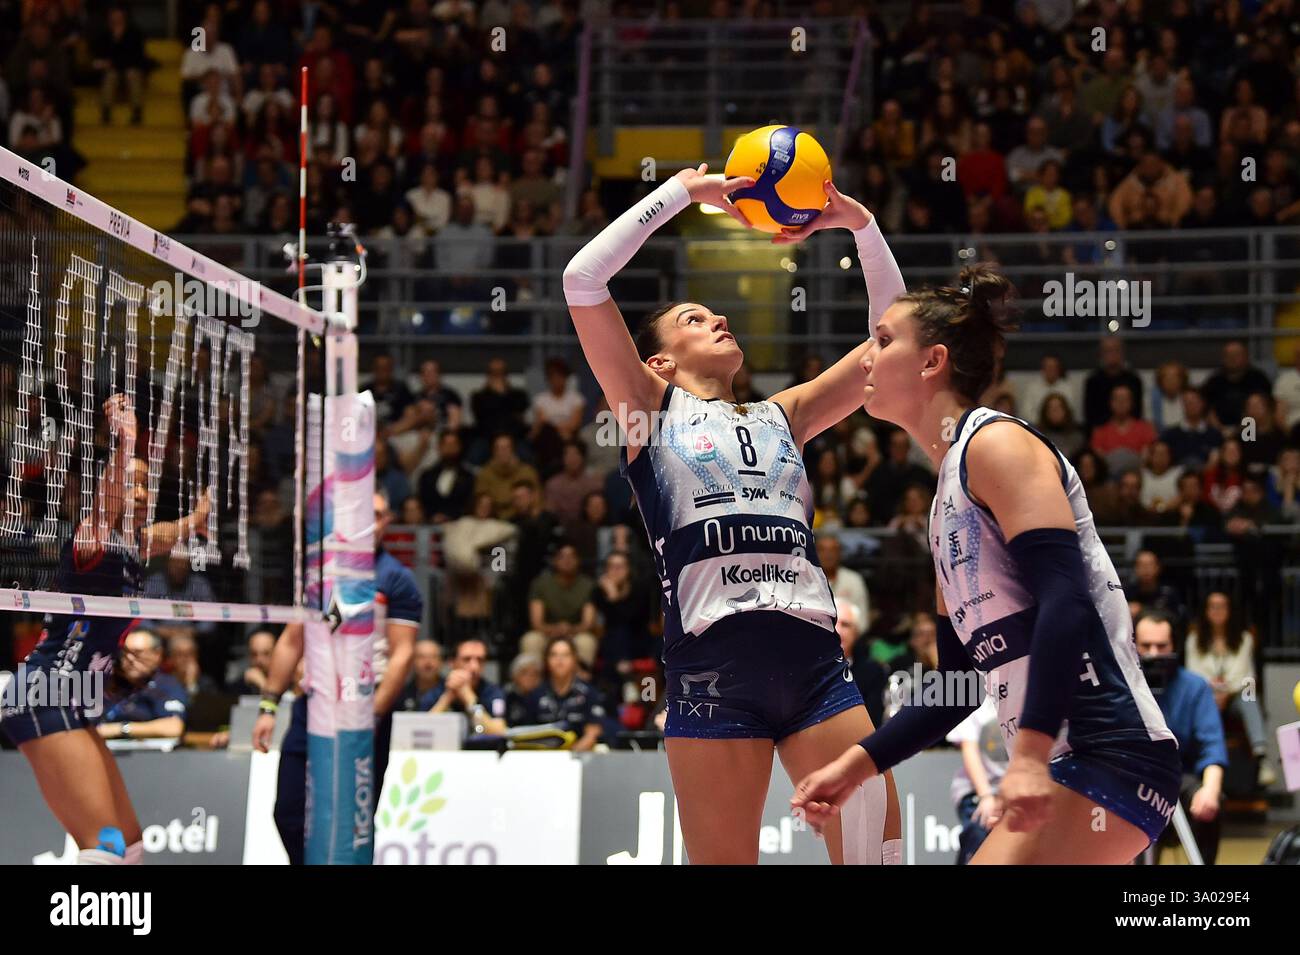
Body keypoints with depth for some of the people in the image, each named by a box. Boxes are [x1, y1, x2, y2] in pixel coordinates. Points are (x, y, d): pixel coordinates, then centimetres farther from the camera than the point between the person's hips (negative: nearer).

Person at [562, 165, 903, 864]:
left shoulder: (781, 416, 25)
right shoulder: (650, 409, 13)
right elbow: (583, 279, 3)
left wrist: (859, 223, 15)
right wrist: (683, 191, 6)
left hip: (815, 660, 4)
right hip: (711, 666, -4)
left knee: (876, 851, -5)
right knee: (724, 859, -2)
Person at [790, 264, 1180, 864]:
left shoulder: (996, 443, -7)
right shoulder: (948, 501, 21)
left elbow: (1065, 597, -21)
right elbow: (961, 679, 25)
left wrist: (1030, 756, -28)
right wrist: (859, 763, 20)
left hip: (1107, 757, -10)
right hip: (1062, 767, 10)